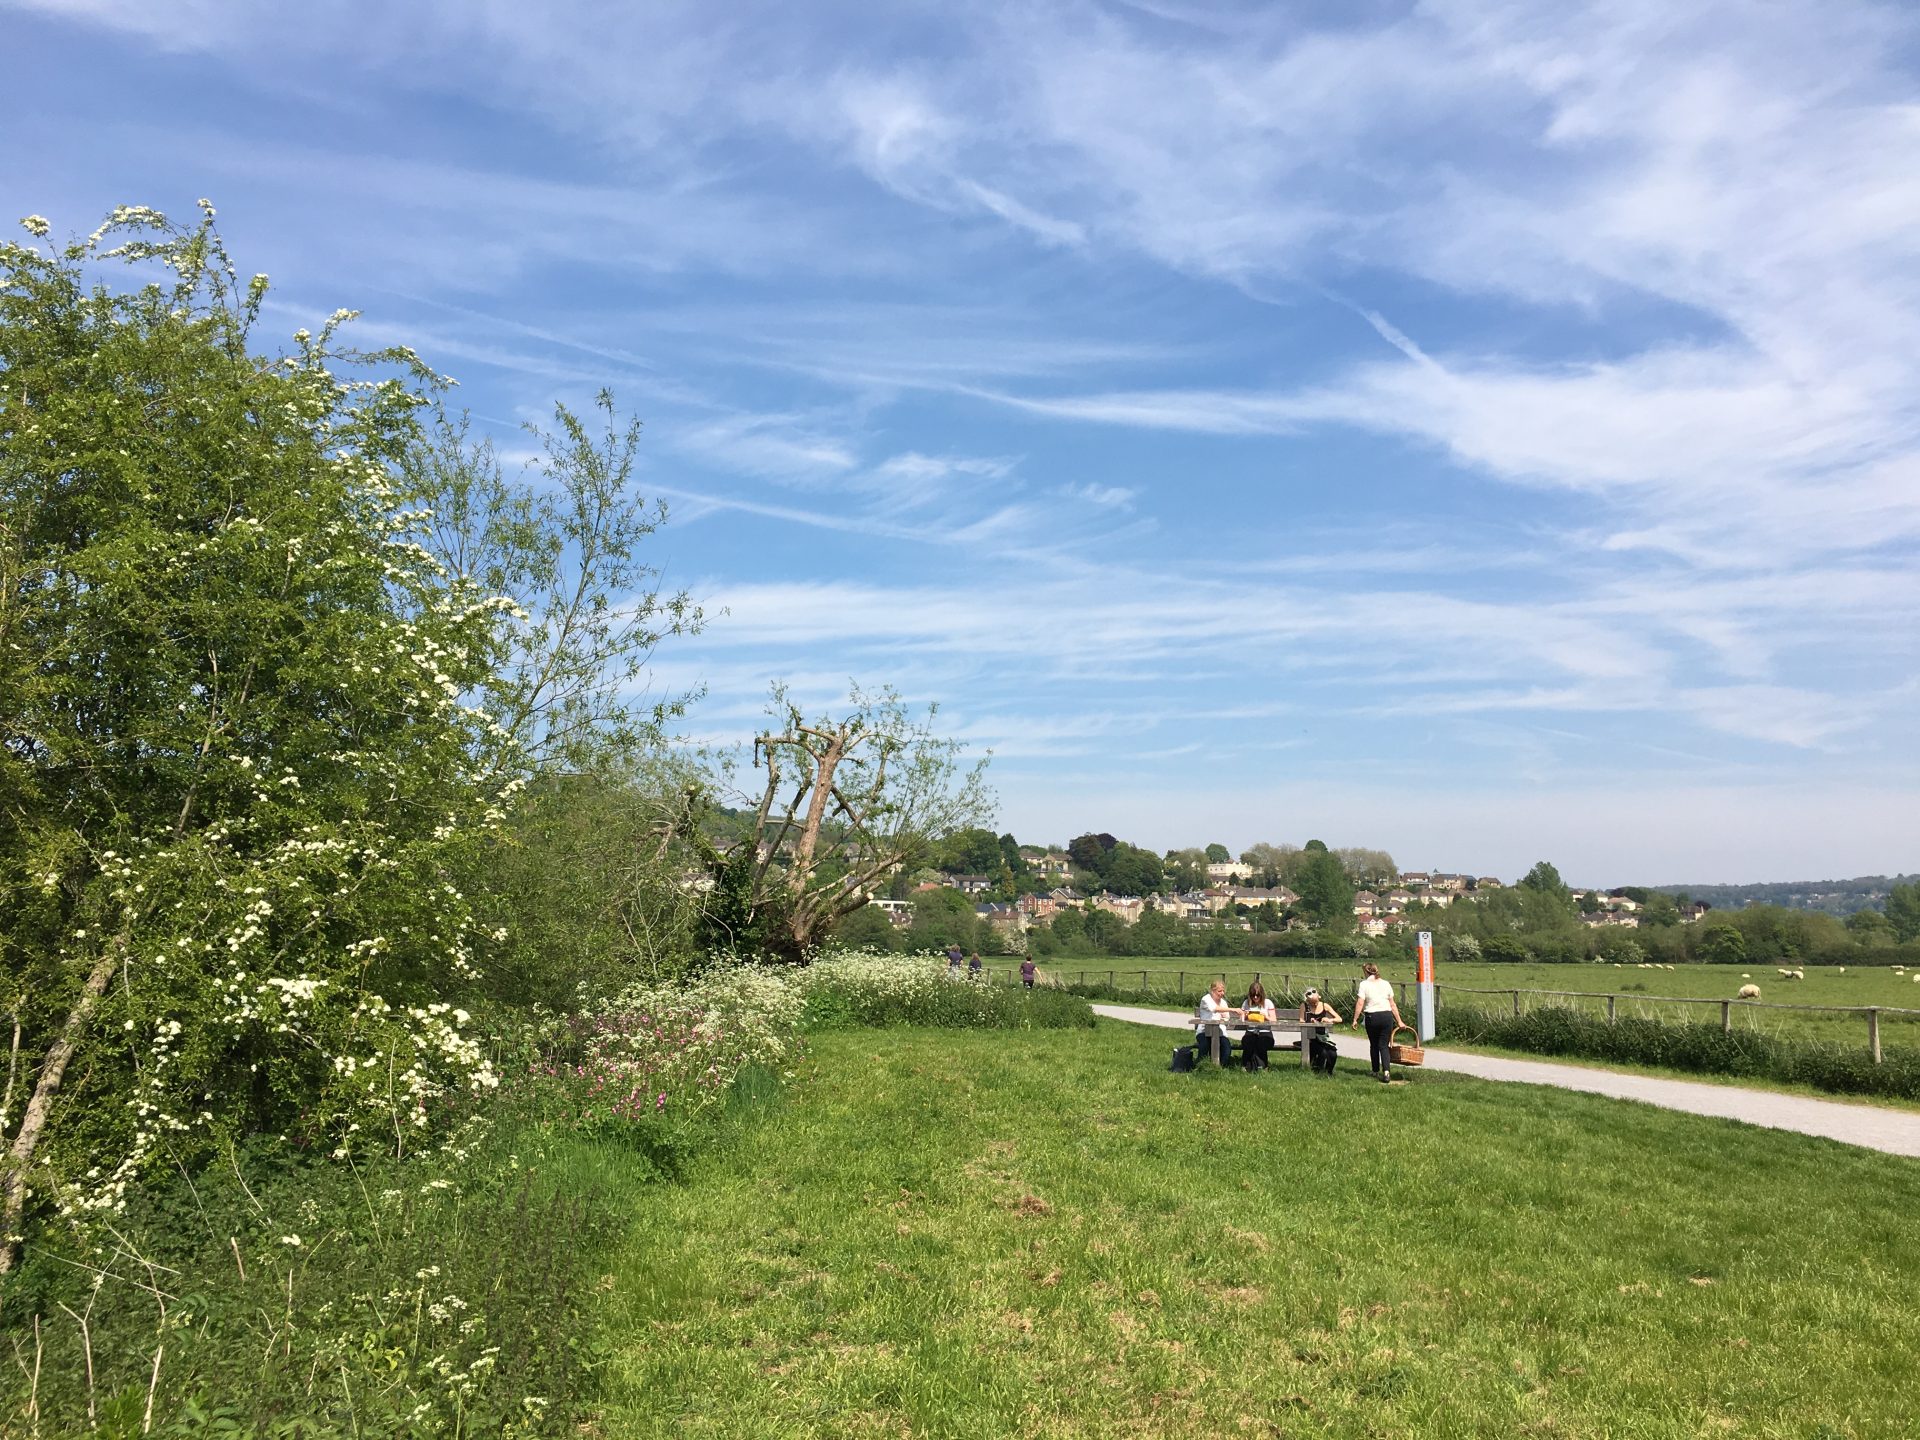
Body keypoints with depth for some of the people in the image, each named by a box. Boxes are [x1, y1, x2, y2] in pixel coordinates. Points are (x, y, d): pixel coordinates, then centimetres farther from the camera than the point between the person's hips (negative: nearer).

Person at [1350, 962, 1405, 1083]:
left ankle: (1376, 1072, 23)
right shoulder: (1386, 984, 8)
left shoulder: (1364, 984, -3)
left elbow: (1360, 1004, -9)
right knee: (1383, 1045, 3)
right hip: (1387, 1016, 2)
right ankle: (1386, 1071, -16)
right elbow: (1392, 1005, 9)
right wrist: (1399, 1021, 14)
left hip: (1372, 1017, -2)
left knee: (1374, 1045, 15)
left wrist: (1355, 1020, -4)